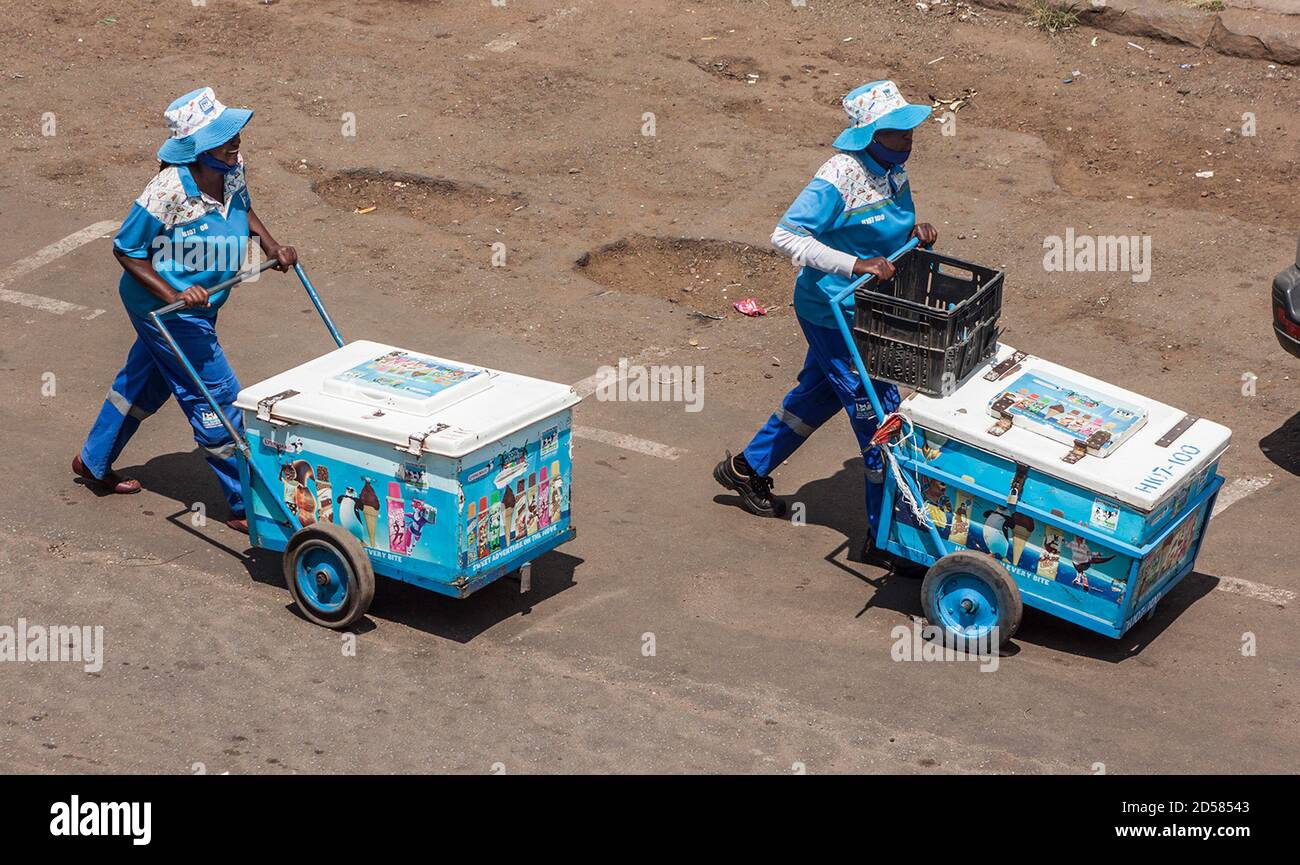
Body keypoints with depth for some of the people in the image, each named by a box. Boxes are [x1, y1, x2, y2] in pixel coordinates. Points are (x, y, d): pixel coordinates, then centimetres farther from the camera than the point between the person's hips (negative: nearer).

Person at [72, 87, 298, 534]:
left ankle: (94, 462, 47)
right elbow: (126, 251, -19)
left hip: (198, 302, 8)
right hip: (166, 309, -8)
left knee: (144, 382, 25)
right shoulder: (167, 194, -31)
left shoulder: (232, 168, -10)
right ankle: (245, 508, 9)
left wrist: (271, 246, -1)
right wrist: (173, 294, -27)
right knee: (217, 397, -3)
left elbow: (243, 208, 14)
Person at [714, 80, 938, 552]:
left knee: (818, 393, 25)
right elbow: (786, 236, -28)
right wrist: (856, 264, -33)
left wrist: (914, 233, -4)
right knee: (877, 412, -4)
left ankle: (747, 469, 45)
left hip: (865, 307, 9)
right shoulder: (841, 177, -26)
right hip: (835, 312, -9)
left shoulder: (892, 170, 2)